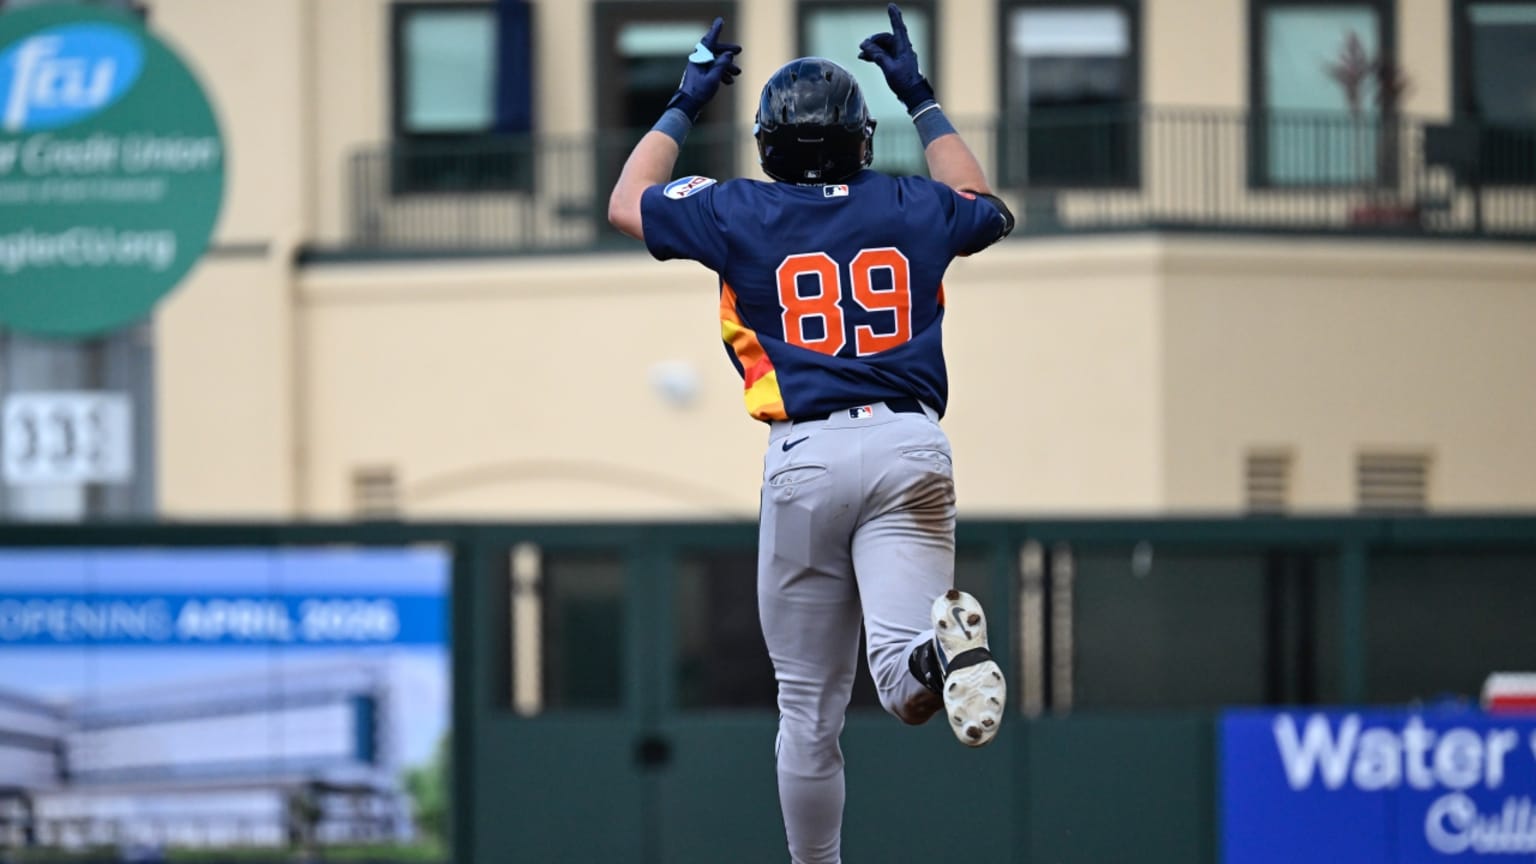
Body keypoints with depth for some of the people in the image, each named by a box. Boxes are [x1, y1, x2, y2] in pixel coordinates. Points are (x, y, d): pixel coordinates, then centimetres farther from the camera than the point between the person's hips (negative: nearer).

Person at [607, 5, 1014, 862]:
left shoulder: (741, 215, 6)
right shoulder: (914, 209, 11)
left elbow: (626, 203, 25)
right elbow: (989, 209, 37)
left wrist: (685, 106, 34)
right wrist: (923, 101, 41)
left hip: (807, 455, -1)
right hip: (912, 446, 1)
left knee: (810, 709, 9)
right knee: (909, 686, -13)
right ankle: (944, 641, -47)